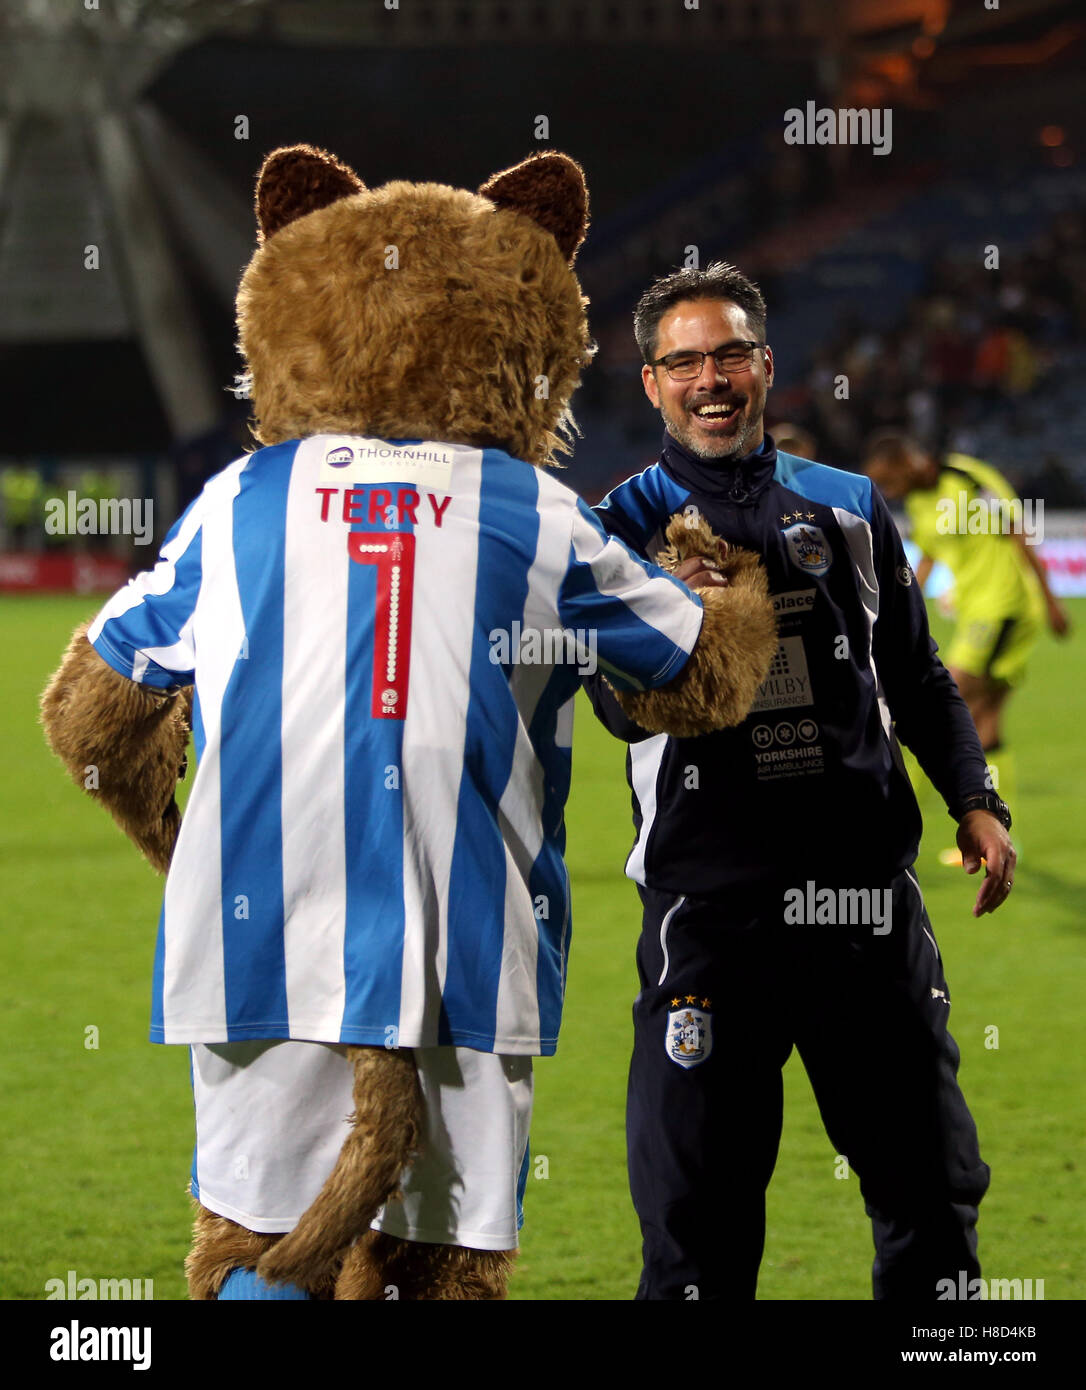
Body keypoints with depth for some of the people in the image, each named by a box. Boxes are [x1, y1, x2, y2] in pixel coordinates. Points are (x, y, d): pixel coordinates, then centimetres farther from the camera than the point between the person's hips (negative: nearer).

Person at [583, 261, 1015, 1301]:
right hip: (710, 898, -3)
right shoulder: (626, 527, 5)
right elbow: (622, 710, -5)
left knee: (932, 1193, 6)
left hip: (870, 899, 3)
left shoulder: (848, 509, 14)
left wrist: (974, 801, 7)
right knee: (697, 1216, -4)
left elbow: (918, 680, 21)